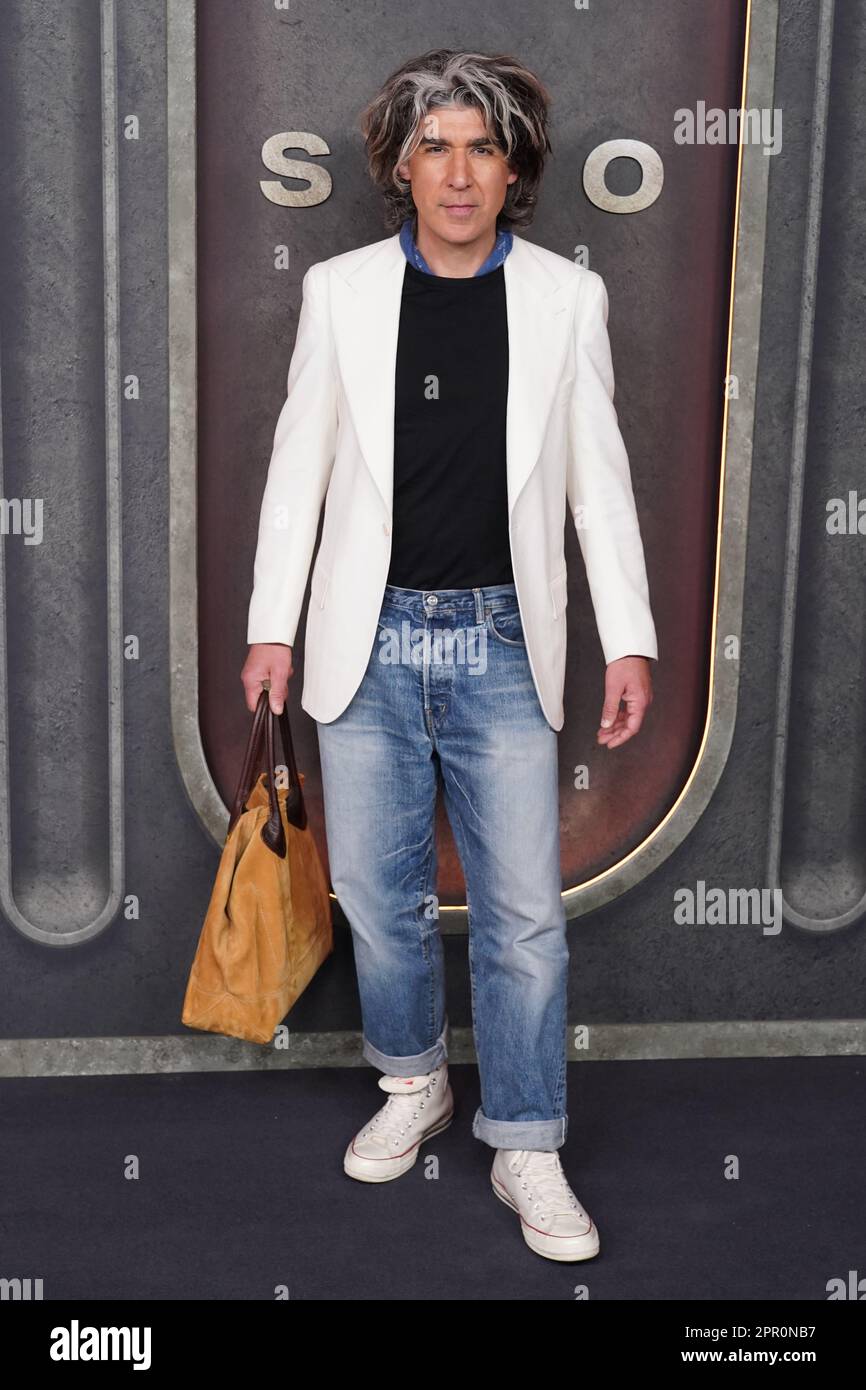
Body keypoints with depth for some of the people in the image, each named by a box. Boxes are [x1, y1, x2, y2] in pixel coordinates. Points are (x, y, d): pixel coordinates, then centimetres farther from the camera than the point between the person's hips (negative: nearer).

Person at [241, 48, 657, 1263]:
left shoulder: (567, 297, 2)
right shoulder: (341, 291, 3)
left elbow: (599, 474, 3)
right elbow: (300, 463, 5)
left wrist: (630, 640, -3)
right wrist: (273, 624, 1)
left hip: (501, 645, -1)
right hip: (369, 640, 1)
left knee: (525, 914, 1)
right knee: (378, 892, 11)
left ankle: (527, 1150, 18)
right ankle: (413, 1086, 35)